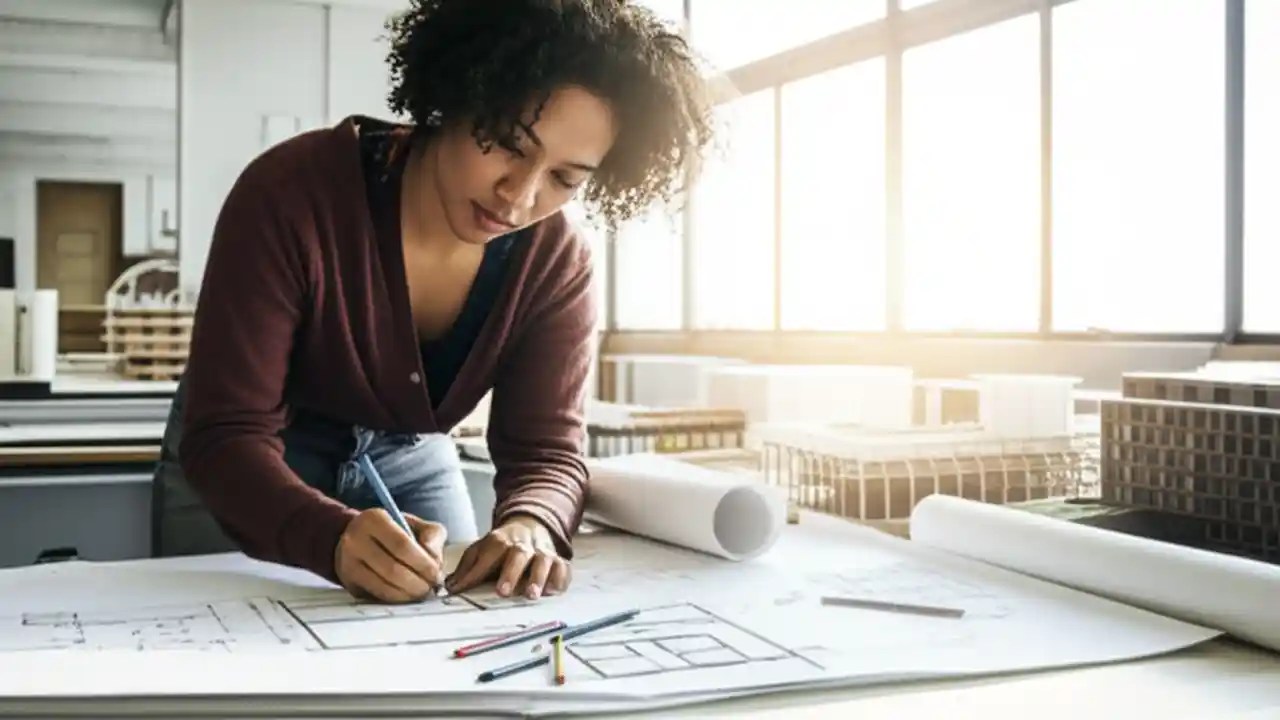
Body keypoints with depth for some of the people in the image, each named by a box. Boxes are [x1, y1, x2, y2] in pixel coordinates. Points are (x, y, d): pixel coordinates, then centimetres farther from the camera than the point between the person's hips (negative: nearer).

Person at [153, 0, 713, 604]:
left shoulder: (556, 262, -20)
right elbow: (224, 436, -35)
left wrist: (530, 526, -44)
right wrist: (336, 538, -55)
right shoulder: (292, 194, -33)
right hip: (243, 467, -2)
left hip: (410, 460, 3)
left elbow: (545, 447, -20)